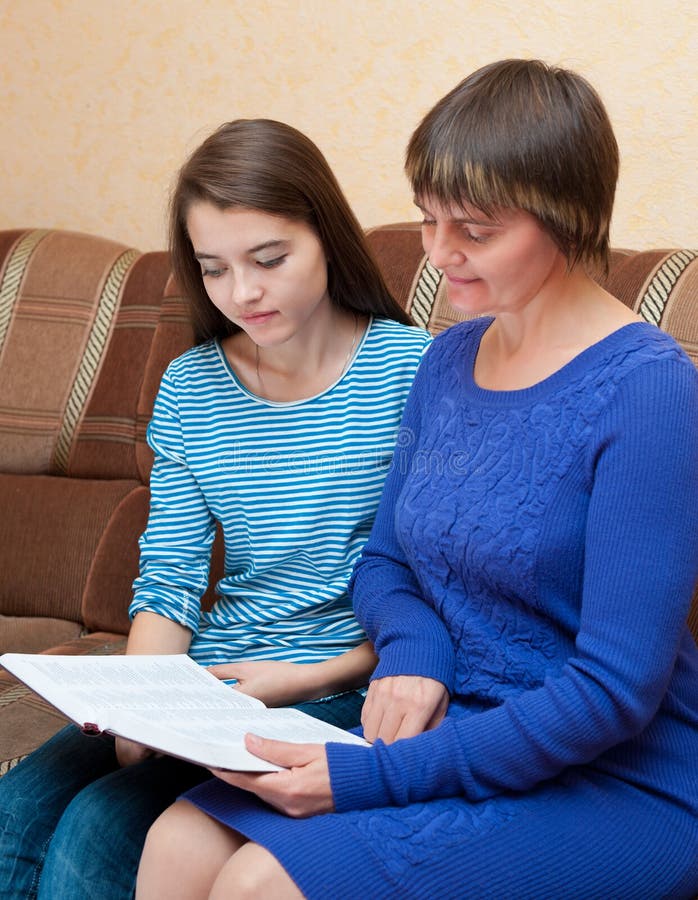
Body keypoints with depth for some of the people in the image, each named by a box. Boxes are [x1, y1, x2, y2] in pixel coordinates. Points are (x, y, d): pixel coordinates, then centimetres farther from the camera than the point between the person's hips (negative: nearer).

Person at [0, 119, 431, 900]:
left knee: (100, 828, -21)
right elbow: (168, 580, 5)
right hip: (207, 681, 5)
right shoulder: (188, 389, 6)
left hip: (345, 690, -5)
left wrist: (319, 676, -16)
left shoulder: (410, 370, -8)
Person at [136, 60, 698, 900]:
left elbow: (614, 690, -20)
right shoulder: (448, 358, 7)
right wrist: (411, 651, -7)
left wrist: (375, 778, -21)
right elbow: (384, 559, 17)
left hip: (618, 785, -6)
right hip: (455, 729, 7)